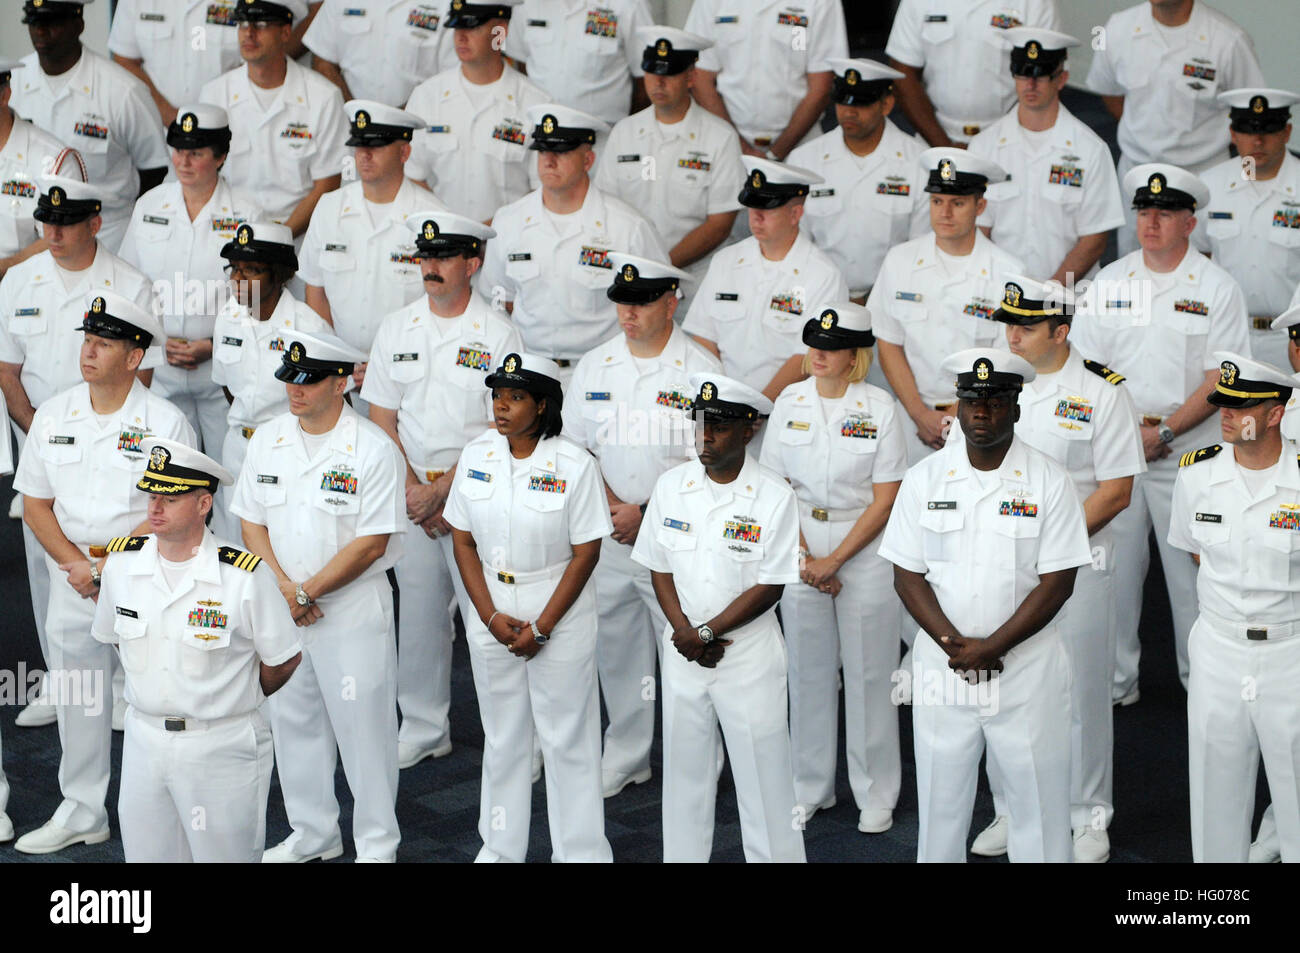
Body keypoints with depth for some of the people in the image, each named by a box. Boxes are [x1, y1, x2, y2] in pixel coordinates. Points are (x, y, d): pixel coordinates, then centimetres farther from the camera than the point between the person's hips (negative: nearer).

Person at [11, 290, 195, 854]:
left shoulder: (166, 423, -7)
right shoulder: (53, 416, 6)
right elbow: (35, 502, 7)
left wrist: (115, 565, -17)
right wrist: (73, 562, -8)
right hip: (72, 579, 4)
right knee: (75, 698, 13)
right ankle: (81, 813, 27)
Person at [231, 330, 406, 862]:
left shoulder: (374, 450, -12)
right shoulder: (267, 441, 5)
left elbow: (372, 543, -14)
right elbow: (251, 522, 6)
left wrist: (307, 592, -15)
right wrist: (282, 586, -9)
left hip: (355, 614, -5)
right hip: (281, 612, 5)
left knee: (364, 728, 1)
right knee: (294, 723, 14)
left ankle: (377, 842, 15)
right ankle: (312, 834, 30)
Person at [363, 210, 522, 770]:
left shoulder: (498, 335, -6)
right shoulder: (396, 329, 7)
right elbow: (382, 421, 8)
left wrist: (441, 491, -13)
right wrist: (414, 493, -4)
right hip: (410, 492, 4)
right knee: (417, 612, 10)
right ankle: (423, 729, 23)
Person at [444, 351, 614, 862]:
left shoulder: (574, 465, -12)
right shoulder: (476, 455, 0)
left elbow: (586, 552, -10)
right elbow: (463, 541, 3)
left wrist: (542, 627, -13)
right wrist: (490, 615, -7)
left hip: (560, 613, -4)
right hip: (491, 613, 4)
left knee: (568, 738, 3)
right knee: (502, 736, 14)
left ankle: (581, 852, 14)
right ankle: (500, 848, 27)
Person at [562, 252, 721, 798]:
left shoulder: (702, 371, -8)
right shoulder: (593, 367, 7)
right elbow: (575, 448, 10)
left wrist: (646, 513, -15)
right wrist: (609, 504, -6)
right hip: (606, 537, 4)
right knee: (615, 650, 13)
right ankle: (624, 758, 28)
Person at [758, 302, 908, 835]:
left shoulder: (880, 409, -8)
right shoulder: (790, 403, 2)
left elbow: (885, 500, -8)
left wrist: (835, 560, -12)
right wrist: (803, 557, -6)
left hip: (865, 549, -3)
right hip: (800, 546, 3)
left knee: (868, 673, 2)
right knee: (808, 669, 9)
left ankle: (875, 795, 14)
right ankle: (811, 787, 22)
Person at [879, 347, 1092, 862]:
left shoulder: (1049, 481, -3)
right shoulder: (925, 478, 4)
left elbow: (1057, 582, -7)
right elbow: (907, 575, 2)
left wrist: (990, 648, -14)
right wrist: (954, 644, -12)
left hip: (1026, 665, -2)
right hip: (942, 663, 2)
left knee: (1037, 799, 1)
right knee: (940, 798, 7)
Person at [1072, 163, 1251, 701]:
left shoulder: (1218, 288, -3)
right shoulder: (1109, 282, 7)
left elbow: (1223, 378, -7)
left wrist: (1164, 431, -15)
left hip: (1187, 454, -3)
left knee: (1192, 571, 1)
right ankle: (1113, 681, 17)